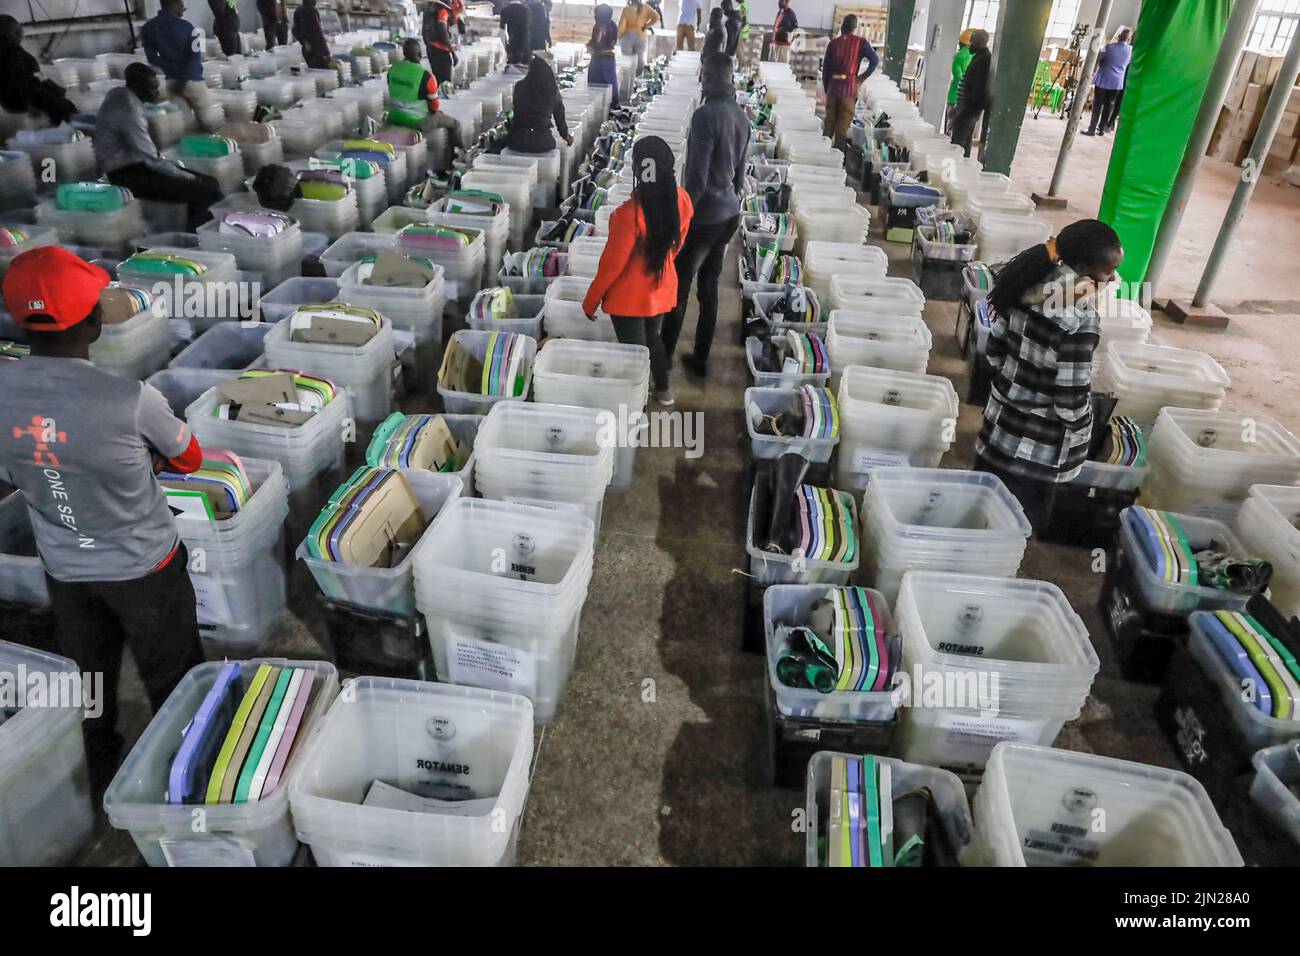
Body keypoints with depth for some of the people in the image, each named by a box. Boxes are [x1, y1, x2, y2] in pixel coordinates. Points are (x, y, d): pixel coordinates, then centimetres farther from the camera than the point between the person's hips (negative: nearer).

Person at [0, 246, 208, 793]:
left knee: (89, 680, 25)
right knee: (172, 681, 18)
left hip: (64, 569, 5)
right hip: (144, 567, -4)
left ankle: (102, 781, 46)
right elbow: (188, 460, -10)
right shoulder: (130, 400, -30)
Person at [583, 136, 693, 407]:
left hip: (630, 297, -6)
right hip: (662, 289, 6)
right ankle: (663, 390, 46)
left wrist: (591, 301, -8)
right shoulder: (681, 199, -12)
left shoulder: (630, 213, -31)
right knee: (652, 338, 28)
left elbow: (612, 263, -21)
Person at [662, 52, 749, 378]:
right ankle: (700, 358, 21)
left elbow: (696, 177, -22)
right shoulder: (740, 115, 7)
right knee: (709, 286, 13)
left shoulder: (706, 114, -18)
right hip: (728, 214, 8)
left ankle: (664, 355, 14)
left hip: (704, 215, -8)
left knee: (678, 286, 4)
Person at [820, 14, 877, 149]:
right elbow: (875, 60, -10)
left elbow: (825, 68, 7)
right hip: (849, 89, -2)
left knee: (828, 124, 11)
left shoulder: (833, 43, 5)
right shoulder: (860, 42, -2)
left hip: (833, 86, 3)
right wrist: (863, 77, 0)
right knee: (842, 127, 1)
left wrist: (826, 90, 15)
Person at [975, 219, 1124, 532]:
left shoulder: (1029, 284, -5)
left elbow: (996, 349, 6)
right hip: (1039, 451, -7)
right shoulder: (1078, 320, -26)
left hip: (1001, 423, 7)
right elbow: (1070, 401, -23)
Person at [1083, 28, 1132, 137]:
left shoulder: (1109, 47, -10)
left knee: (1097, 105, -1)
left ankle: (1092, 129, -3)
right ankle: (1101, 129, 12)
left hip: (1103, 80, -4)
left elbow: (1097, 59, -3)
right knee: (1109, 106, 11)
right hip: (1117, 82, 4)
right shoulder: (1131, 50, 3)